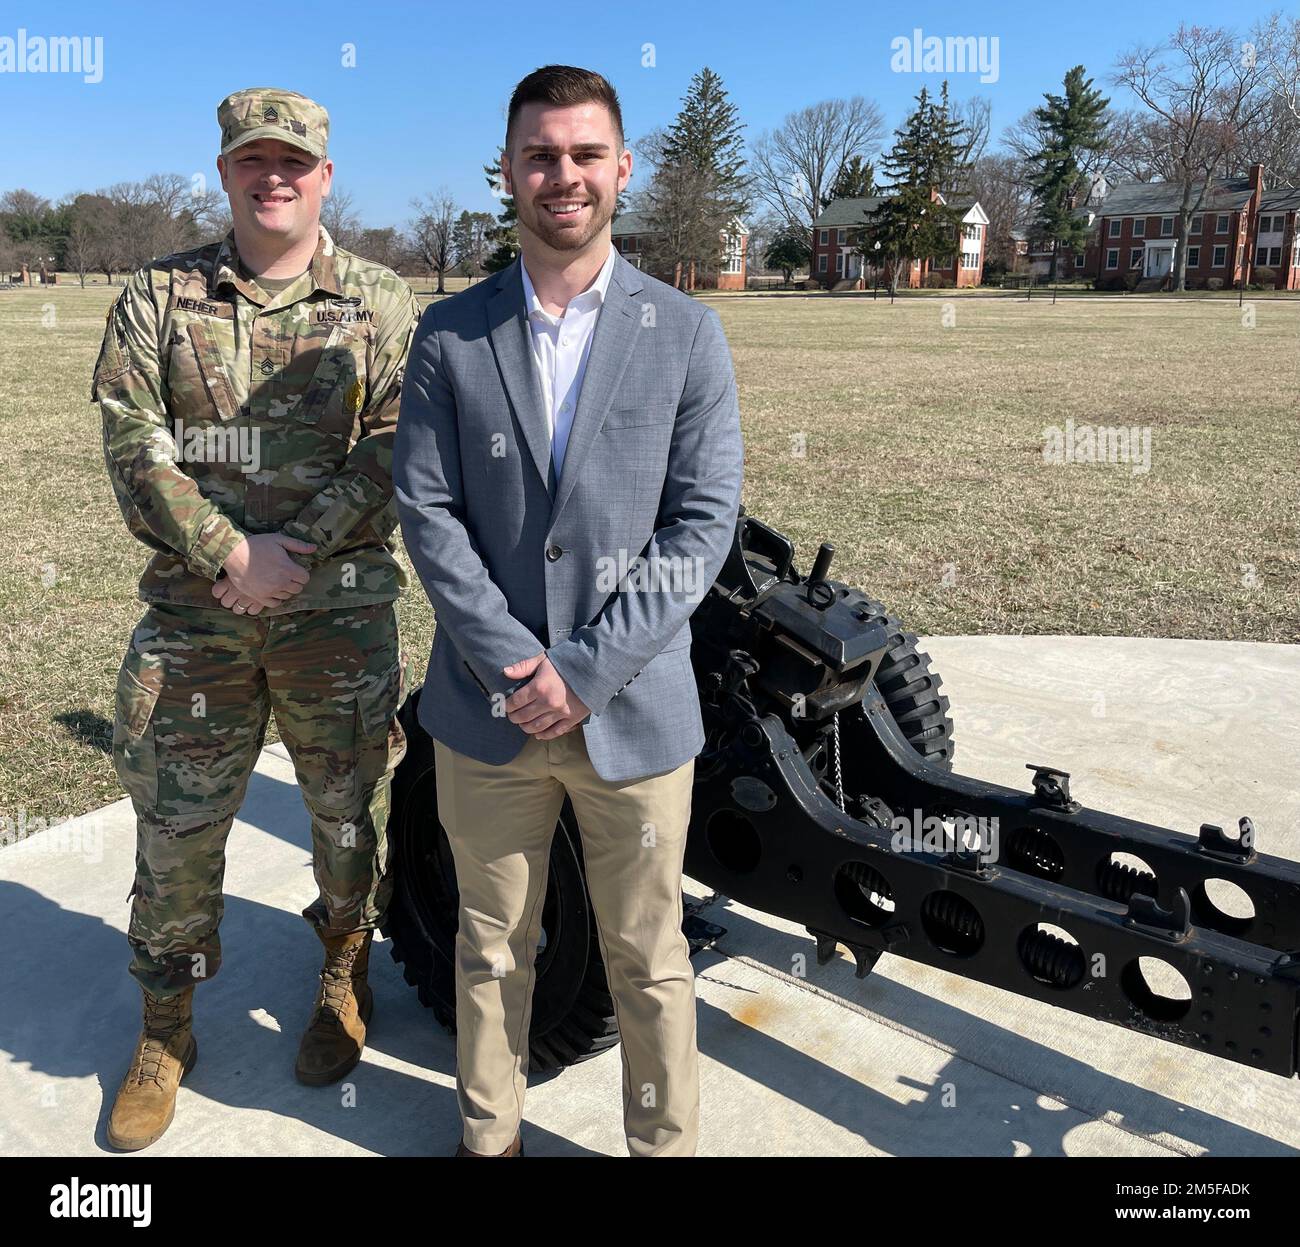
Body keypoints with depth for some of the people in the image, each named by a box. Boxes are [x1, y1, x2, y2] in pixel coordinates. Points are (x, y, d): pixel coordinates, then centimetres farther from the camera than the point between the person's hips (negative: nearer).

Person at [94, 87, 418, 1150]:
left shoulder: (384, 305, 4)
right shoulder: (160, 297, 7)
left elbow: (394, 454, -6)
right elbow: (133, 444, -1)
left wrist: (294, 550, -16)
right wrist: (230, 552, -14)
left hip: (339, 607, -1)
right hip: (193, 604, 1)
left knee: (351, 807, 11)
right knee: (175, 822, 7)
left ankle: (344, 980, 37)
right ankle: (165, 1032, 28)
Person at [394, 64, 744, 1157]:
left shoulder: (686, 333, 1)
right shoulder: (449, 335, 4)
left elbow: (704, 522, -5)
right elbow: (426, 511, -2)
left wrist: (587, 670, -13)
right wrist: (517, 663, -13)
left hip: (634, 708, -1)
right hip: (488, 708, 1)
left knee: (648, 959, 12)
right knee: (492, 948, 18)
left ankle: (666, 1142, 35)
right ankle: (489, 1133, 40)